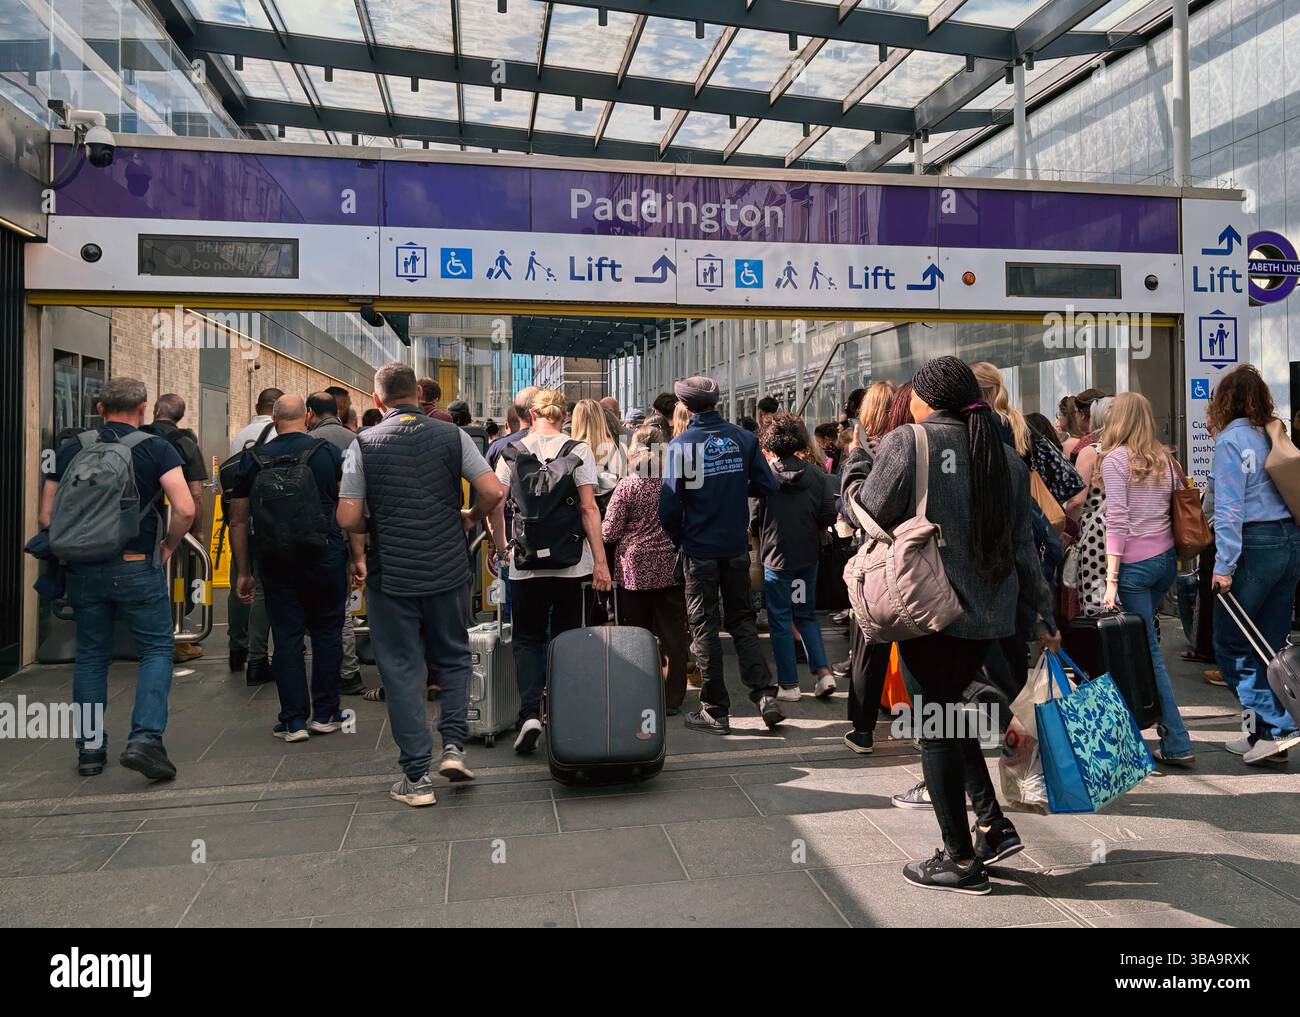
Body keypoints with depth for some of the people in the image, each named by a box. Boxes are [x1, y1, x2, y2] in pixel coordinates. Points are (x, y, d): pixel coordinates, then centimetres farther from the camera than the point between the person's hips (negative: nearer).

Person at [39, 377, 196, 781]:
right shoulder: (155, 448, -4)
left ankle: (89, 747, 19)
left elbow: (46, 515, 8)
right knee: (157, 650, 4)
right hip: (137, 567, -4)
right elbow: (185, 509, -15)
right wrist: (167, 546, 1)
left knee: (90, 656, 14)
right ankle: (145, 738, -9)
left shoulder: (70, 449, 7)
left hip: (82, 569, 4)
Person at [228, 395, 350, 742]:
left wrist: (243, 573, 13)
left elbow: (238, 521, 7)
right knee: (327, 632, 11)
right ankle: (324, 714, 17)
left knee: (286, 636, 7)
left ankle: (294, 720, 10)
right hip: (324, 556, -1)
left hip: (274, 561, 1)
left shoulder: (253, 459, 4)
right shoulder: (328, 451, -2)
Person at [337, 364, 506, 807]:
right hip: (448, 570, 1)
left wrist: (360, 552, 13)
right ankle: (453, 745, 10)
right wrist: (471, 517, 12)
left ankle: (417, 777, 10)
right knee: (453, 657, 20)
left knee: (402, 671, 7)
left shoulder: (364, 443, -3)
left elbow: (349, 518, -7)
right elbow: (494, 492, -8)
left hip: (391, 575, -1)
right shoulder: (451, 435, -1)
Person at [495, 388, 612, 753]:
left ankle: (530, 713, -4)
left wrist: (499, 544, 11)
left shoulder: (512, 452, 2)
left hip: (527, 563, 0)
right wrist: (601, 562, -6)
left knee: (526, 639, 12)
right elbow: (589, 509, -7)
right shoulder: (578, 451, -2)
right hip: (571, 563, 0)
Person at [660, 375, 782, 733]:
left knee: (705, 628, 6)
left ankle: (715, 711, 12)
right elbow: (768, 486, -1)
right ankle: (765, 696, 6)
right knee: (742, 620, 16)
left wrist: (678, 540, 1)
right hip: (737, 546, 3)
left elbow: (670, 502, -16)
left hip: (700, 549, -3)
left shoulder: (682, 444, -11)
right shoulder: (743, 438, -1)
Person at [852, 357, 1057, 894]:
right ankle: (992, 823, 20)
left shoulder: (906, 442, -9)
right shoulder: (1005, 456, 9)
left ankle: (961, 859, 13)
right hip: (989, 612, 7)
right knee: (949, 709, 22)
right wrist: (1045, 613, 17)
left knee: (937, 727, 4)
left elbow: (869, 516, -6)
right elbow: (1022, 544, 11)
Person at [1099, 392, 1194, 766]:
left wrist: (1111, 579, -14)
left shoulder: (1115, 458, -7)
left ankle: (1177, 743, 1)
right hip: (1166, 558, 7)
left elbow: (1117, 521, -14)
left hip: (1135, 563, -7)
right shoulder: (1162, 457, 12)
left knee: (1147, 650, -2)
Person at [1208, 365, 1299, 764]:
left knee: (1229, 642, 2)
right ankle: (1266, 734, 16)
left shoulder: (1230, 439, -8)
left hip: (1255, 545, -7)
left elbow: (1229, 507, -14)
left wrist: (1224, 564, -14)